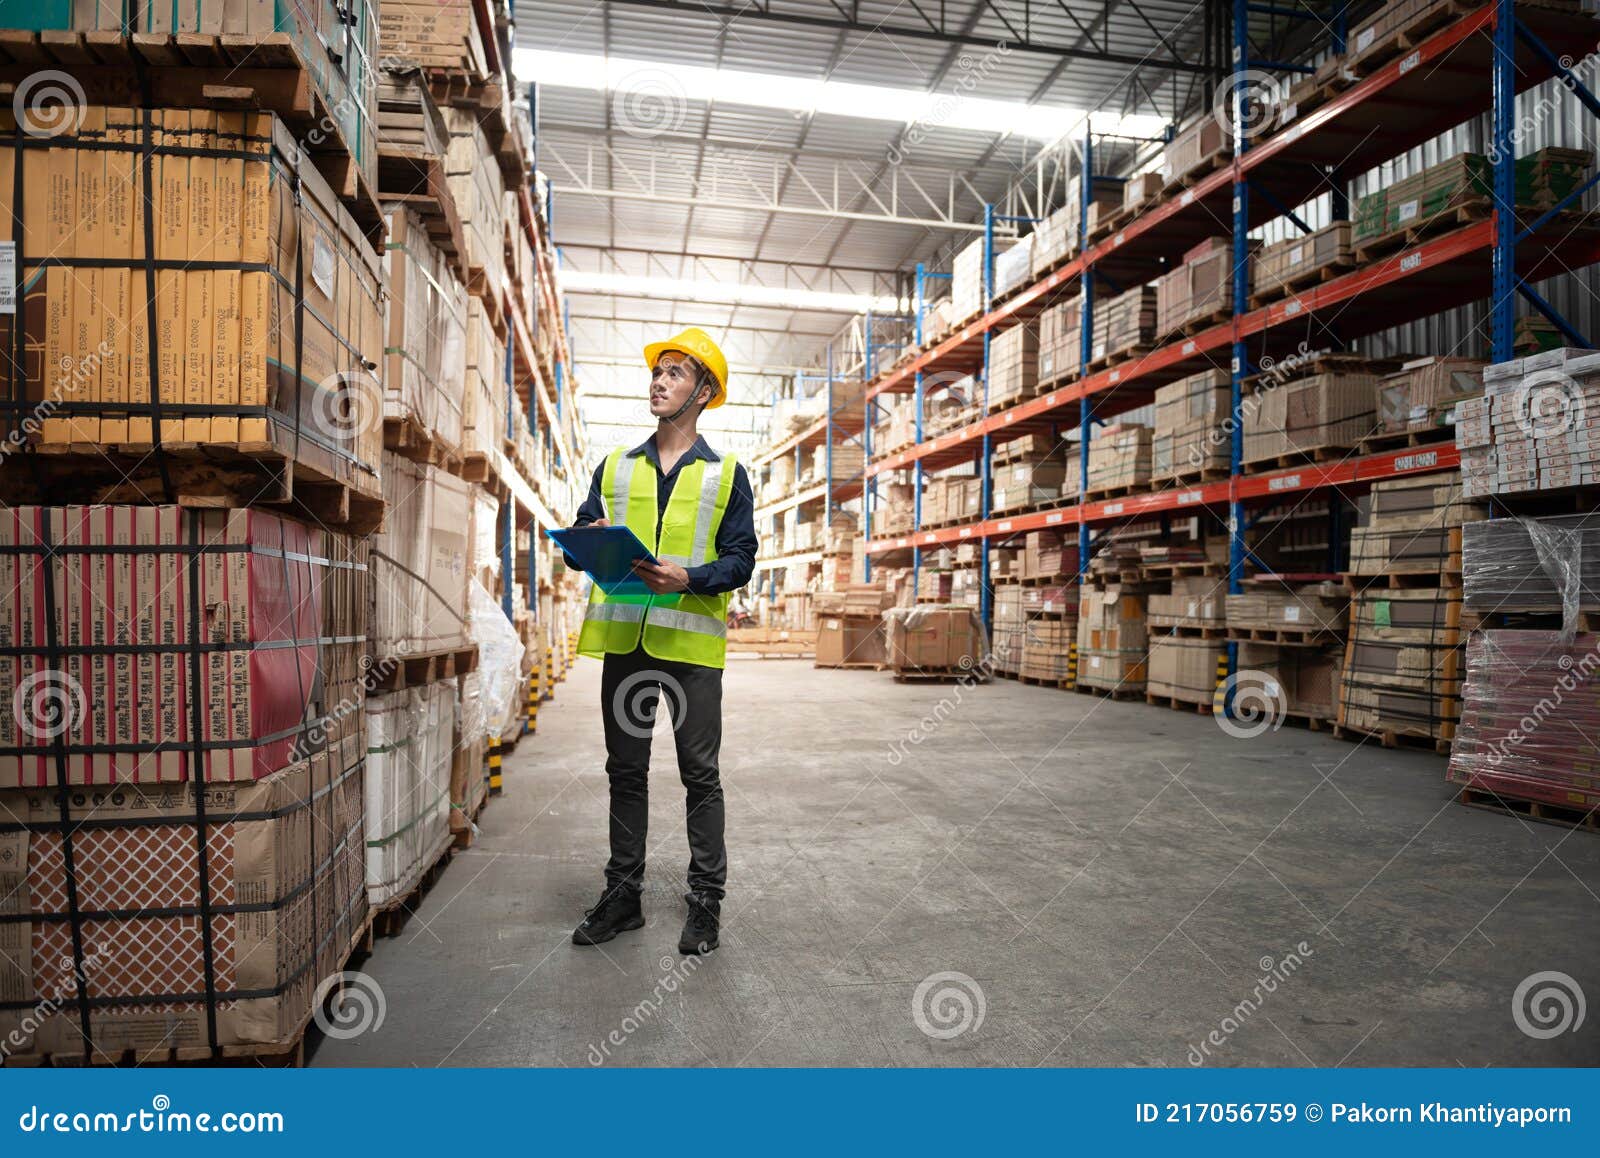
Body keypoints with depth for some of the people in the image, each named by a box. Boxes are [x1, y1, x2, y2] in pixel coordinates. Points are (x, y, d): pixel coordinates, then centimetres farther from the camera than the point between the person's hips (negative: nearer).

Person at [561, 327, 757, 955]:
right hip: (624, 637, 3)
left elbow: (740, 558, -2)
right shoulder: (614, 467, 14)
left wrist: (689, 578, -21)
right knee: (625, 770, 11)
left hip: (691, 641, -3)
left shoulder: (726, 474, 5)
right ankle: (622, 895, 24)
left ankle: (706, 900, 16)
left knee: (700, 774, 3)